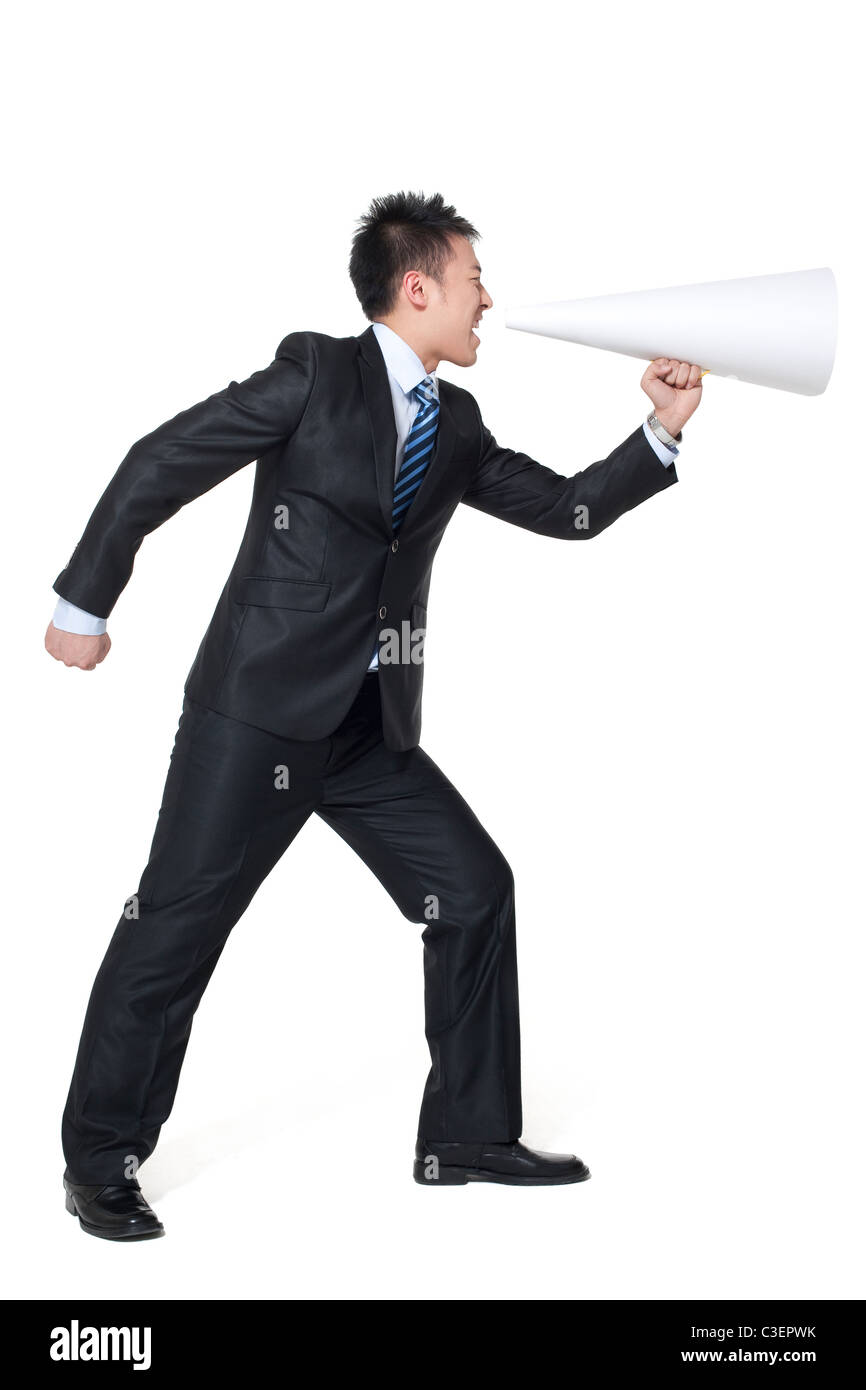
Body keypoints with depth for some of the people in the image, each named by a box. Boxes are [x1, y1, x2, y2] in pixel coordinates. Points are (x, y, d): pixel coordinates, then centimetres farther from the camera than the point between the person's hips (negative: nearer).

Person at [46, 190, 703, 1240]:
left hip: (371, 725, 7)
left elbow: (567, 508, 14)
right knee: (176, 924, -3)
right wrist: (85, 604, -1)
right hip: (259, 708, -7)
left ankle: (469, 1136, 20)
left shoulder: (455, 426, 12)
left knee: (474, 889, 6)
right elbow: (159, 466, -5)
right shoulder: (316, 373, -8)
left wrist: (663, 431, 0)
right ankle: (100, 1163, 13)